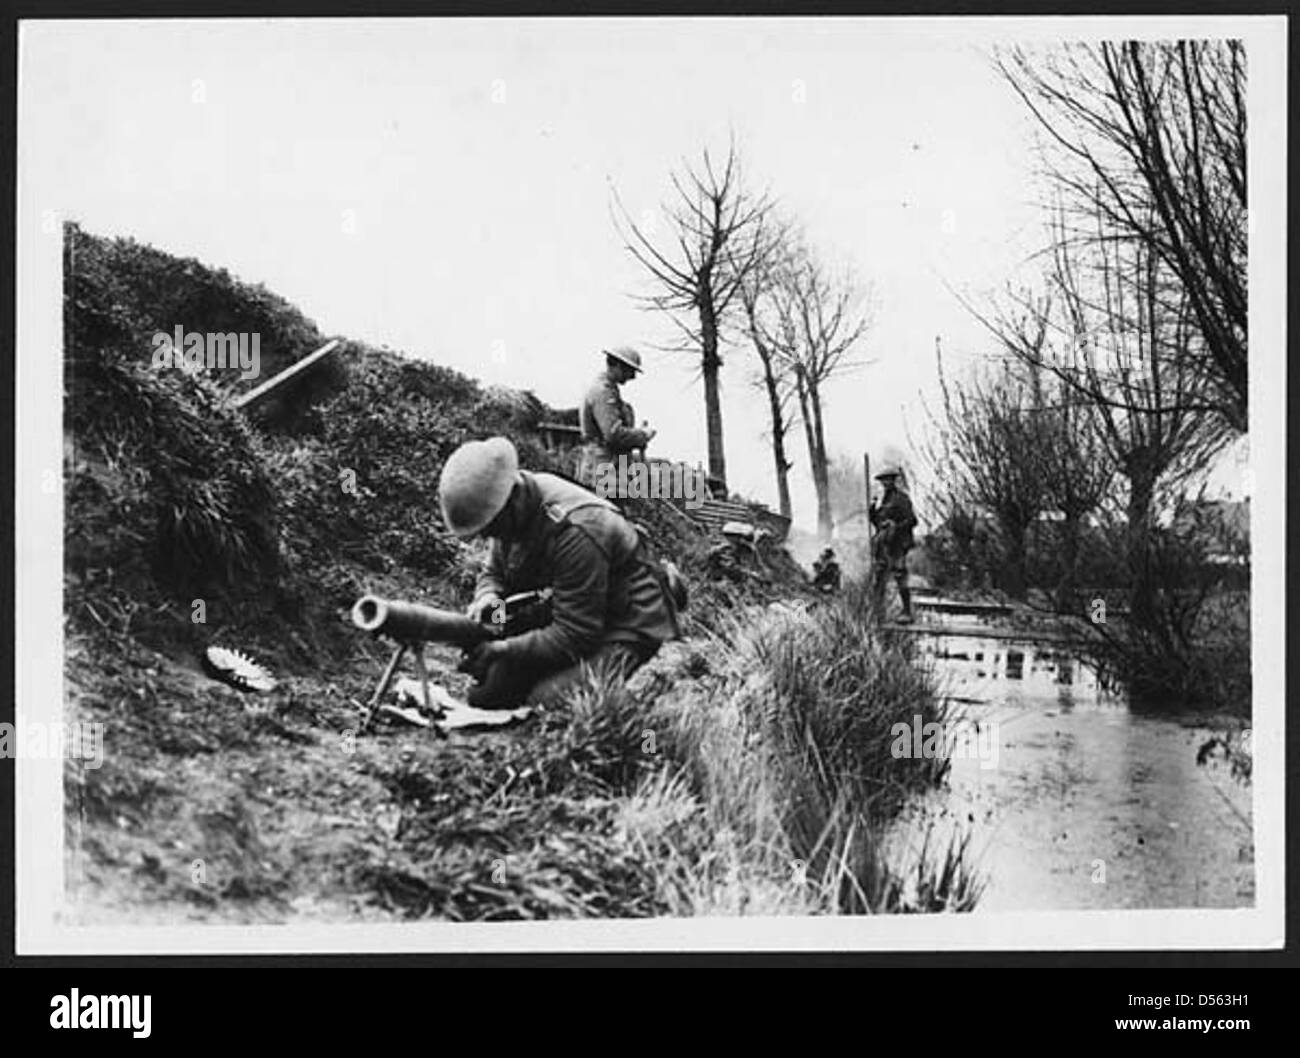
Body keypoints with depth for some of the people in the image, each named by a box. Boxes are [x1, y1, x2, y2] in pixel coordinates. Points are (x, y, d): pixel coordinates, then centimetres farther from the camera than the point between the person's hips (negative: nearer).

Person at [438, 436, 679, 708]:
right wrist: (488, 596, -13)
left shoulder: (573, 531, -32)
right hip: (570, 618, 8)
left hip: (625, 628, -8)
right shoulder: (514, 515, -6)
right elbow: (493, 572, 11)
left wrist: (503, 650, -31)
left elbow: (574, 635, -29)